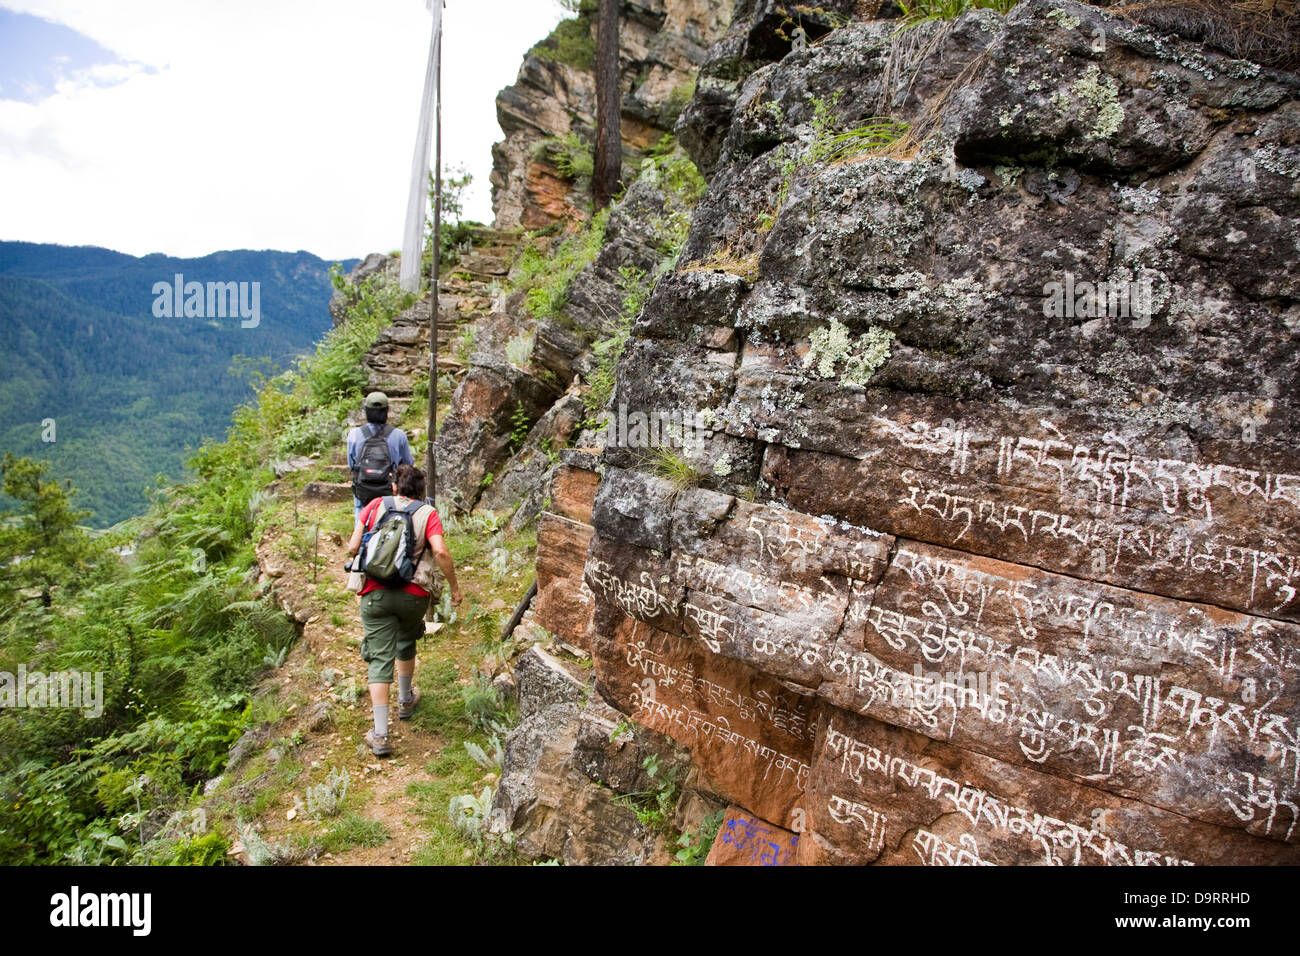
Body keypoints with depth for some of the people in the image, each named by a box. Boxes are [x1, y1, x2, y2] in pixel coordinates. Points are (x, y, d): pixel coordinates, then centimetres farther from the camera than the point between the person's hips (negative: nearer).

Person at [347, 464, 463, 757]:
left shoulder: (375, 506, 5)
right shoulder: (428, 513, 1)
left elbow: (353, 548, -1)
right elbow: (440, 551, -14)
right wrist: (454, 586, -5)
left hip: (376, 593, 0)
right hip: (413, 595, 1)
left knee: (380, 659, 1)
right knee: (406, 645, 27)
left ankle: (380, 735, -2)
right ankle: (406, 701, 47)